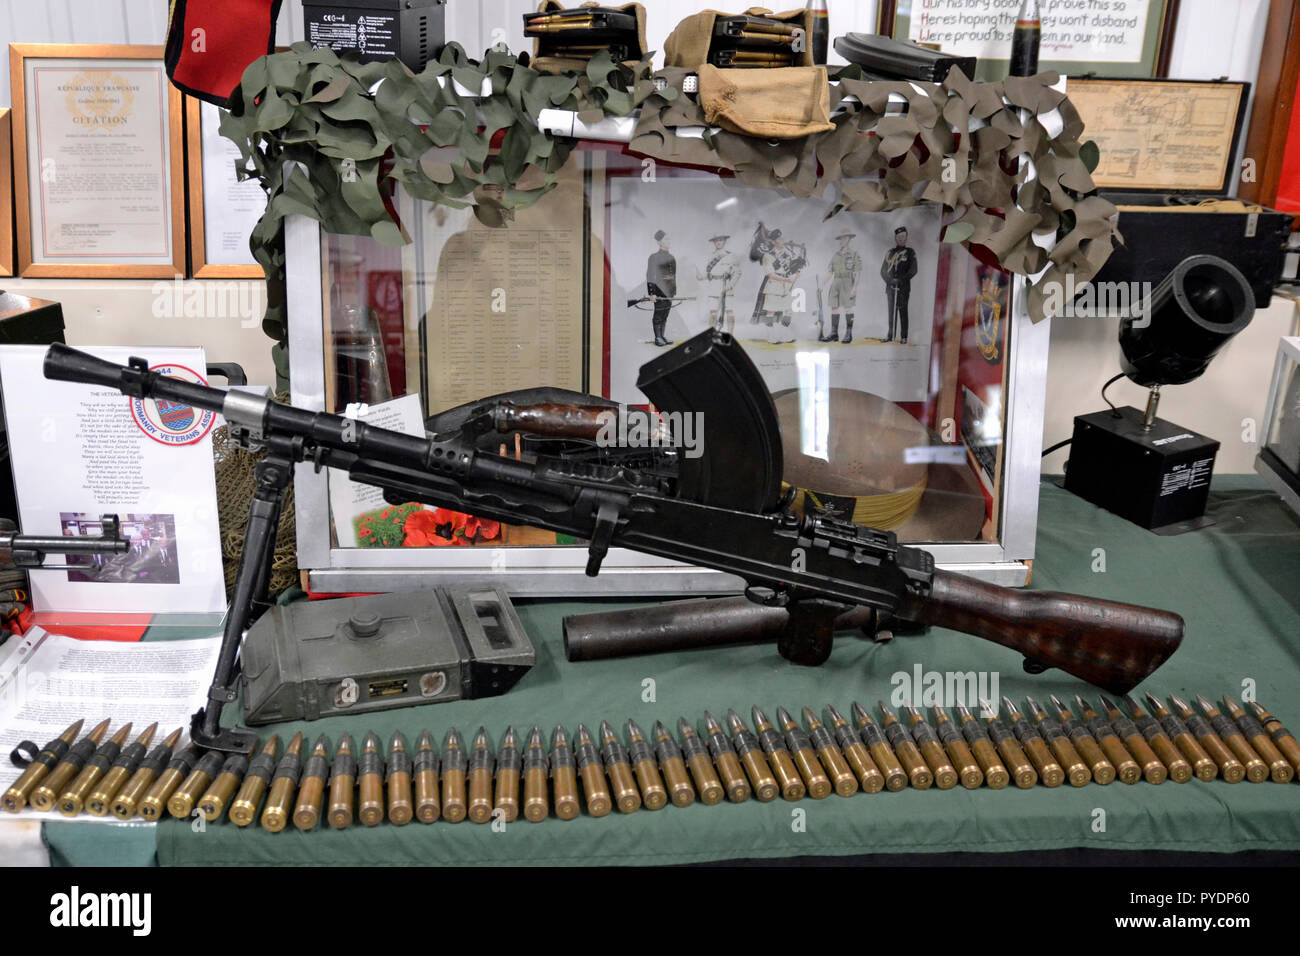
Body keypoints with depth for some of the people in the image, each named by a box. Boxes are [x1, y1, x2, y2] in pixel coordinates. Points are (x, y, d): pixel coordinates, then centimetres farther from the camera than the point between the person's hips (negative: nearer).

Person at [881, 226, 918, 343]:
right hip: (890, 286, 3)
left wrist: (901, 280, -14)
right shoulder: (890, 253, 14)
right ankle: (891, 335, 9)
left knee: (903, 311, -5)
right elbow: (883, 270, 10)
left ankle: (904, 337, -4)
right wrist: (889, 280, -7)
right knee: (891, 311, 4)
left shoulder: (910, 252, 4)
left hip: (904, 287, -3)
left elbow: (913, 270, -4)